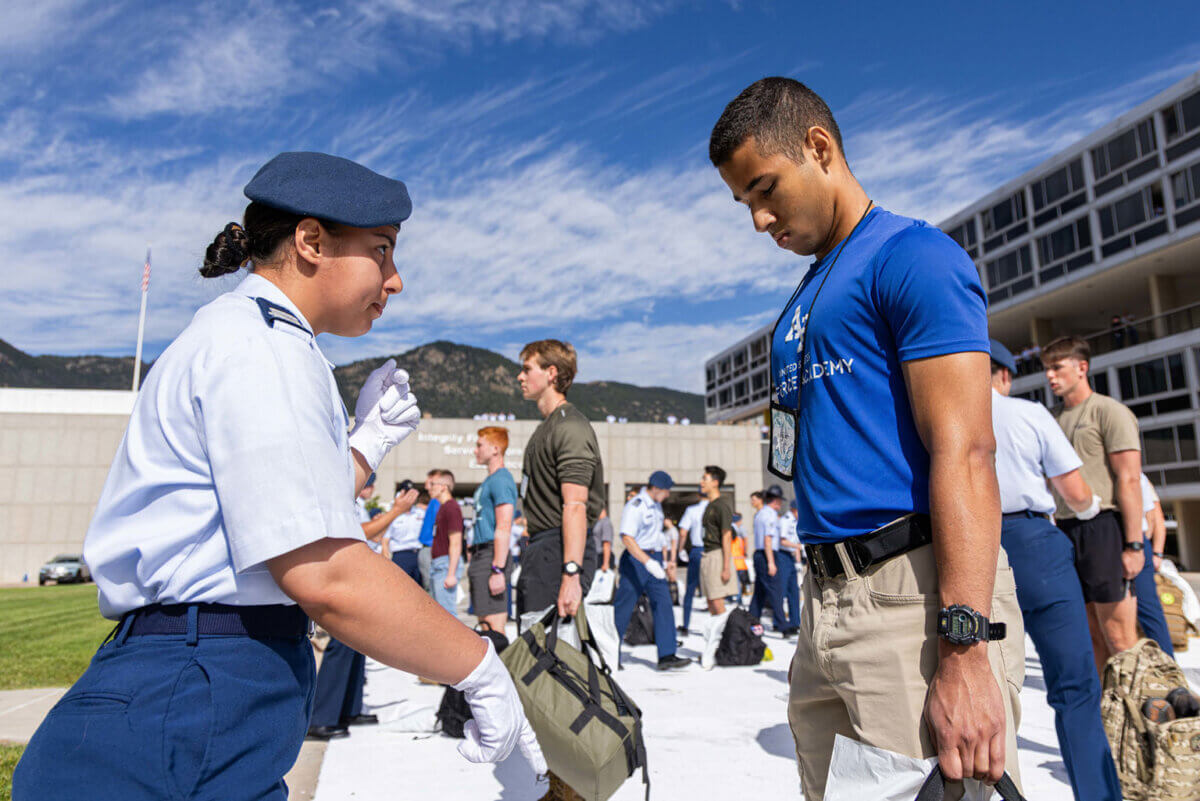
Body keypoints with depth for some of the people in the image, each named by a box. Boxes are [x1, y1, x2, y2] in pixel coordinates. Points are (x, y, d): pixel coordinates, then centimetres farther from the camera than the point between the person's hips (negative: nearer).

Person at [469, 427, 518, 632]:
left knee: (494, 626, -11)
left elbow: (503, 529, -20)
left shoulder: (501, 480, -12)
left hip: (492, 557, -10)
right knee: (484, 624, 14)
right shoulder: (488, 481, 20)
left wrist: (498, 570, -24)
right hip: (481, 556, 10)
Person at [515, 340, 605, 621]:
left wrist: (571, 575, -30)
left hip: (560, 549, -11)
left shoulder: (570, 427, -15)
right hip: (539, 547, 11)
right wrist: (531, 549, 18)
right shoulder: (548, 426, 19)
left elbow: (575, 506, -24)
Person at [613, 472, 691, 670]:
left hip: (654, 559, 8)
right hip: (635, 560, -8)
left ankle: (667, 656, -1)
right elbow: (627, 538, -27)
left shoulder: (656, 505, 12)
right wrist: (648, 561, -36)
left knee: (663, 604, -2)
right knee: (623, 609, 0)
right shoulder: (635, 506, -16)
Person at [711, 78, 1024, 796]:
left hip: (914, 595, -8)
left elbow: (963, 452, -16)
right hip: (826, 602, 9)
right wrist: (821, 610, 17)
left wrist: (964, 650, -22)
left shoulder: (912, 255, -6)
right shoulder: (810, 295, 20)